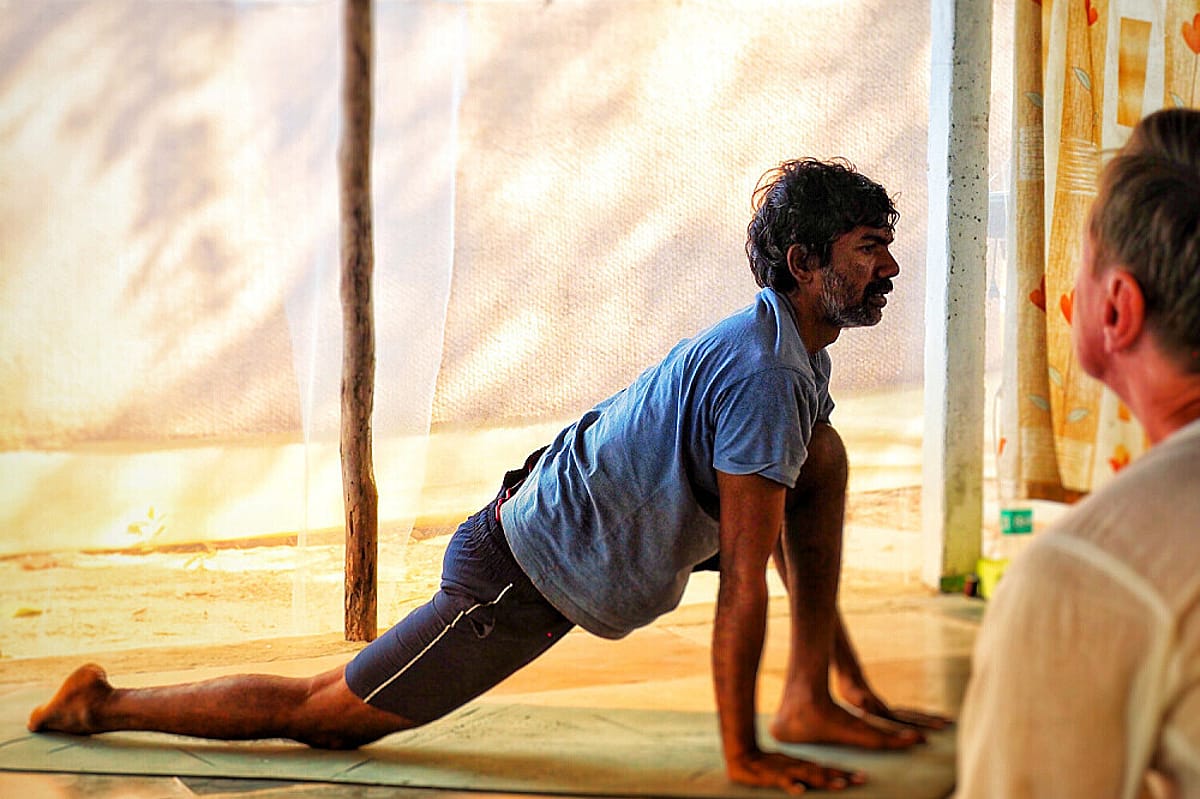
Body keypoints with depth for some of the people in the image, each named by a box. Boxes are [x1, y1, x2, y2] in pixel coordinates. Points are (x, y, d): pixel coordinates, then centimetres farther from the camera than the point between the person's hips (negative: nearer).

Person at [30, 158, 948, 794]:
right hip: (523, 575, -9)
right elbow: (744, 579, -25)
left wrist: (862, 685, 14)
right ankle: (103, 703, 22)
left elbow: (800, 541, 13)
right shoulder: (762, 373, -27)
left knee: (825, 455, 4)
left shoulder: (800, 352, 5)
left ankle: (815, 702, 4)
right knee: (323, 713, 2)